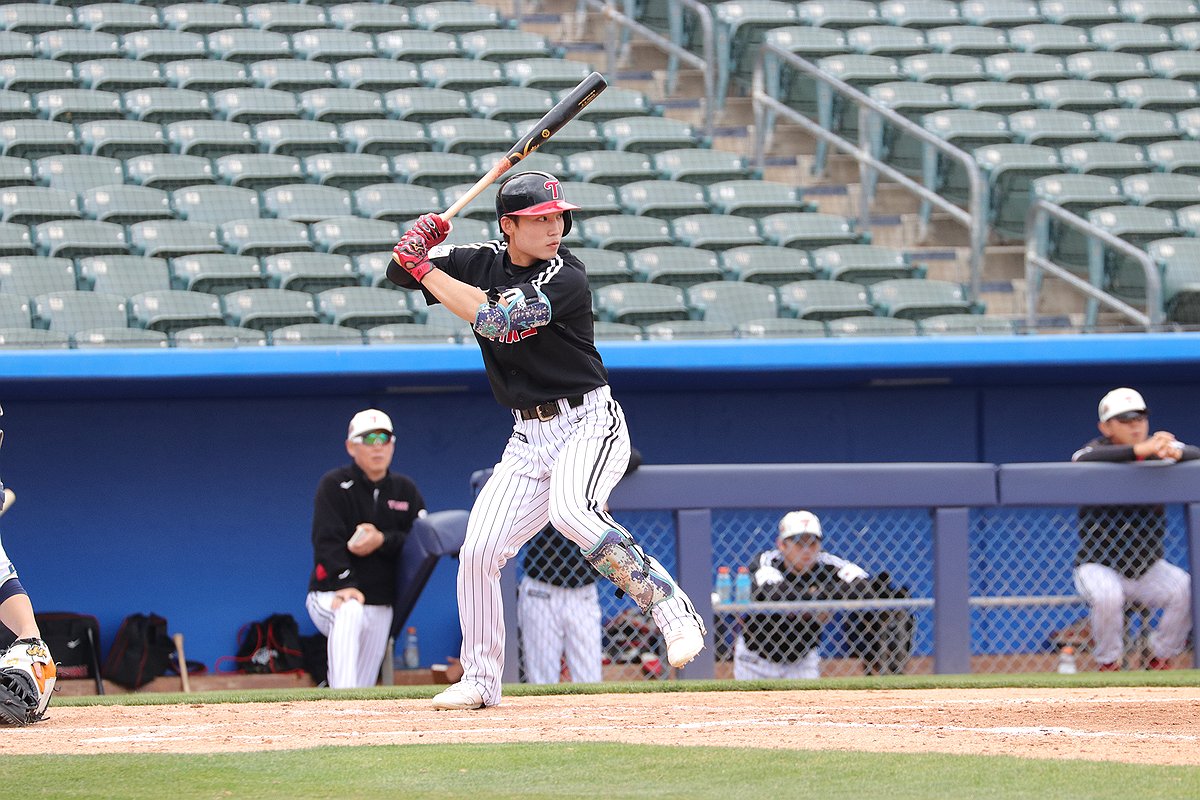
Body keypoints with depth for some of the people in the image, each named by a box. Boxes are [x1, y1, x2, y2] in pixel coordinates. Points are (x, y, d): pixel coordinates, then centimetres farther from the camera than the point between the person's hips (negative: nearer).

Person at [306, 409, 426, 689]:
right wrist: (346, 585, -30)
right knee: (349, 612, -39)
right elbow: (327, 540, -14)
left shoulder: (405, 490, 12)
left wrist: (383, 541, -17)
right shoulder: (334, 485, -3)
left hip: (381, 607, 6)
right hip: (331, 597, -6)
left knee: (365, 684, 3)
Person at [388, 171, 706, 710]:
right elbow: (400, 272, 9)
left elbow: (494, 318, -27)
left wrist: (425, 268, -20)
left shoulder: (565, 278, -16)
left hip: (589, 423, -6)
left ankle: (671, 609, -28)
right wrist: (418, 245, -14)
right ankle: (481, 680, 13)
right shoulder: (483, 262, 4)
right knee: (478, 551, -2)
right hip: (529, 438, 6)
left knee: (569, 510, -35)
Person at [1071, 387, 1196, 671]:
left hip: (1149, 568, 3)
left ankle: (1159, 660, 2)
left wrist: (1176, 453, -42)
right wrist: (1140, 450, -48)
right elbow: (1084, 460, -34)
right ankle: (1108, 665, -9)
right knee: (1107, 595, -34)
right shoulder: (1098, 451, -9)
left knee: (1186, 590, -21)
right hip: (1100, 566, -3)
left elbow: (1195, 455, -16)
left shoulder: (1157, 450, 1)